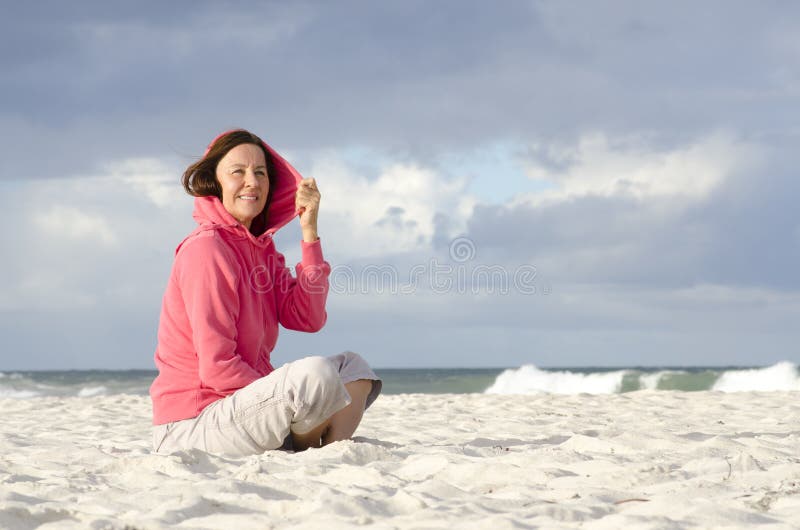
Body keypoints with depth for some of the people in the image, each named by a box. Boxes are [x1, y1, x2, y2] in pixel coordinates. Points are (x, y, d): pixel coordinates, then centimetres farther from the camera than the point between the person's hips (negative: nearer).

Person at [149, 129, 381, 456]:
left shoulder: (261, 248, 15)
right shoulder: (206, 249, -14)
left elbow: (307, 319, 1)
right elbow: (216, 368, -19)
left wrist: (309, 230, -1)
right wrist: (285, 397, -14)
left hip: (242, 400, 10)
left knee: (353, 367, 13)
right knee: (315, 374, -30)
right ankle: (305, 449, 1)